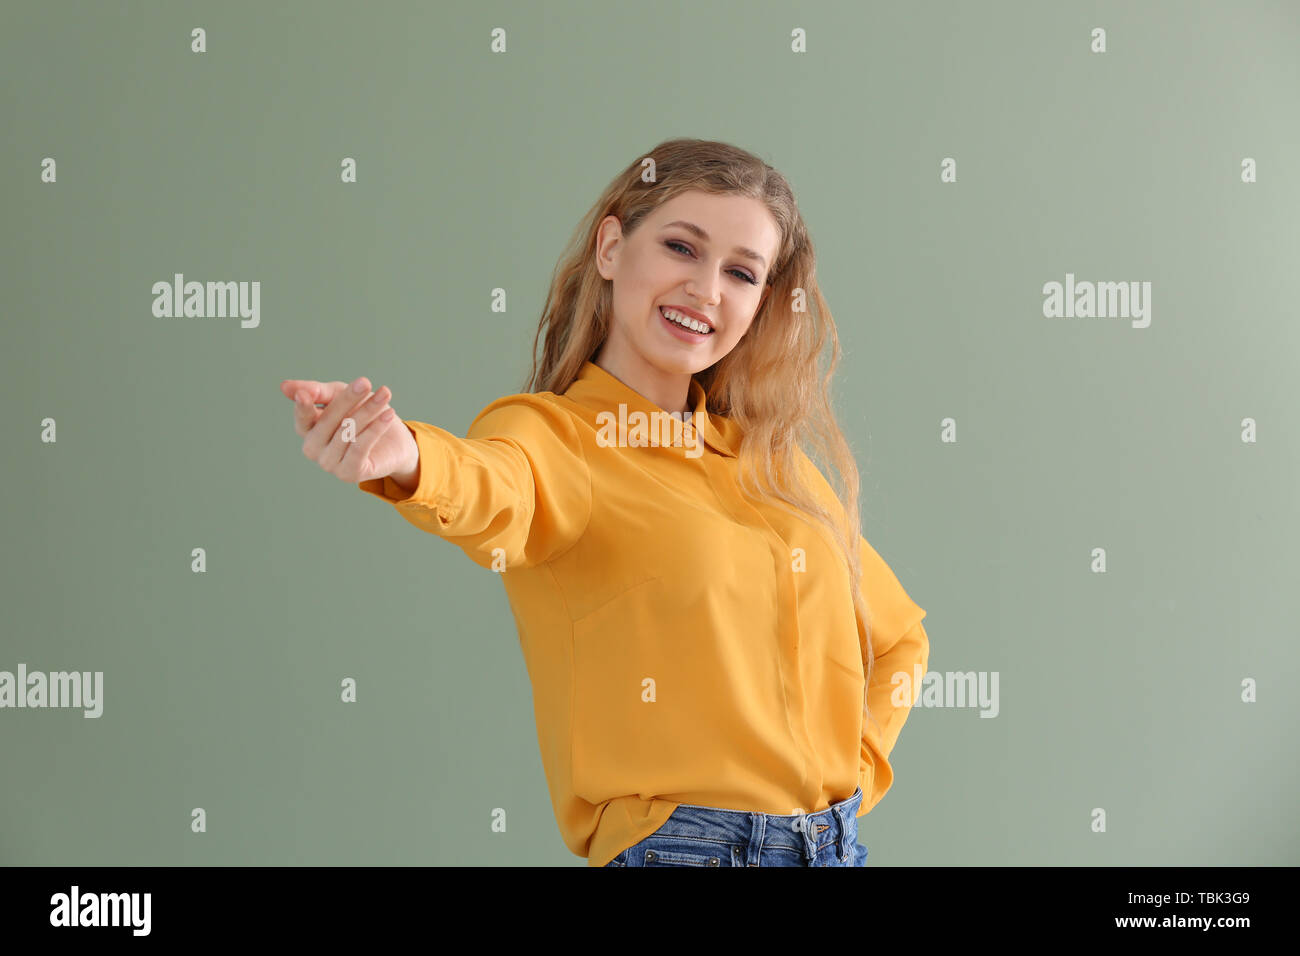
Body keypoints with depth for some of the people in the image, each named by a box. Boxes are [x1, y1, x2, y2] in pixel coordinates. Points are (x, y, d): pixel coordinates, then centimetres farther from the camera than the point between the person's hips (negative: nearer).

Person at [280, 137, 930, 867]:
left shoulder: (772, 459, 10)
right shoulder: (549, 432, -6)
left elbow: (898, 640, 21)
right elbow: (492, 493, -31)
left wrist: (851, 775, 5)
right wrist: (405, 459, -52)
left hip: (836, 842, 5)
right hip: (681, 845, -5)